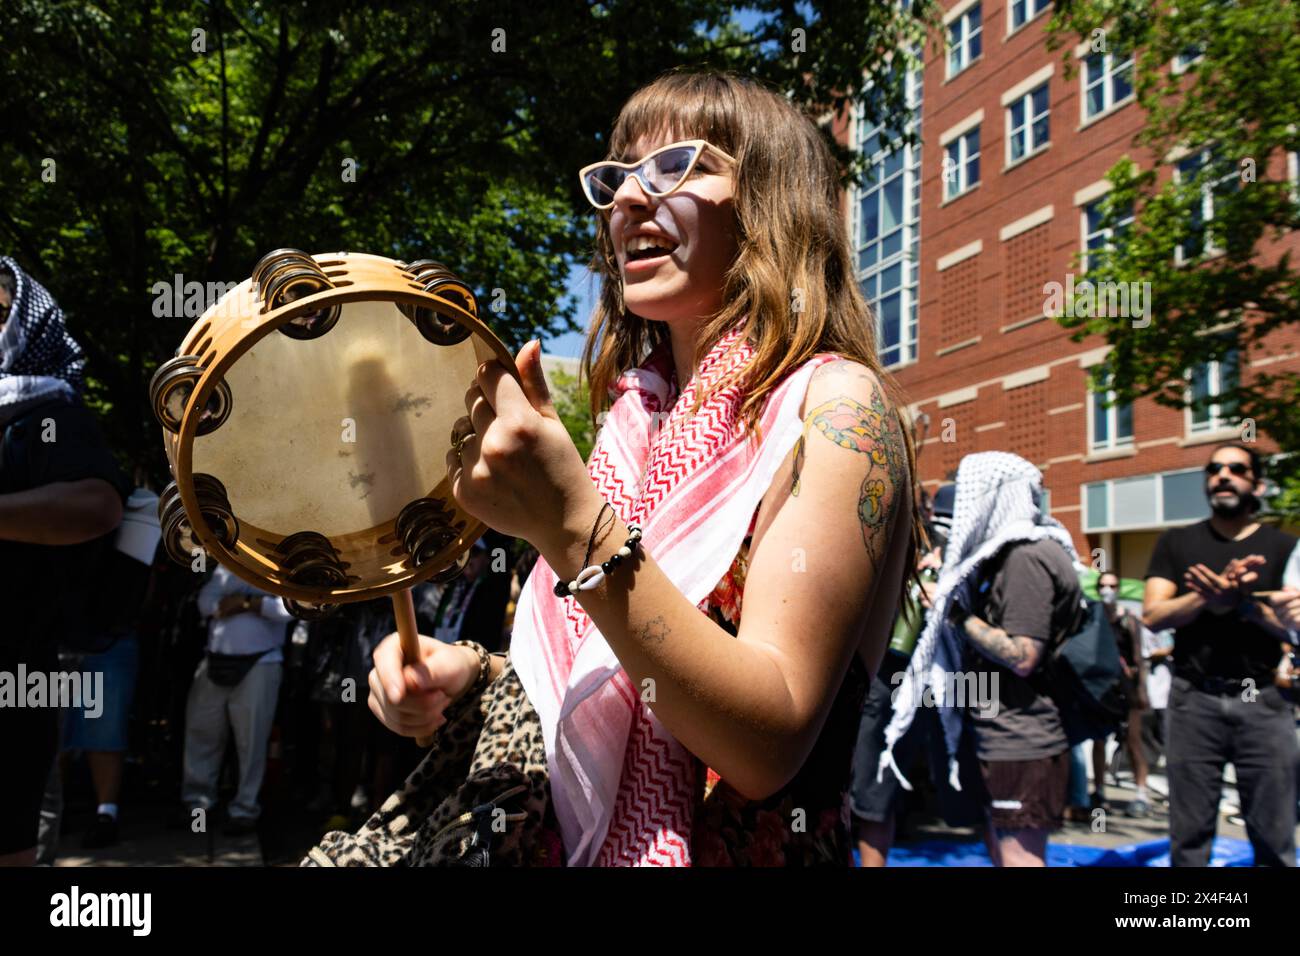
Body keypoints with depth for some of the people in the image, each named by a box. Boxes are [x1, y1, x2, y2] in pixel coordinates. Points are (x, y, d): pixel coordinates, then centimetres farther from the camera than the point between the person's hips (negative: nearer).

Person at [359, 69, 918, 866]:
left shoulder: (833, 405, -10)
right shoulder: (643, 416, 6)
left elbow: (768, 743, -18)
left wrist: (576, 528, -25)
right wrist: (475, 673, -3)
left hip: (754, 846, -5)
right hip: (587, 839, 5)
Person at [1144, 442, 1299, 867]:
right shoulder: (1177, 543, 10)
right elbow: (1152, 616, -1)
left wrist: (1240, 601, -19)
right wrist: (1210, 594, -15)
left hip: (1262, 700, 0)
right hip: (1195, 700, 0)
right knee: (1189, 835, 4)